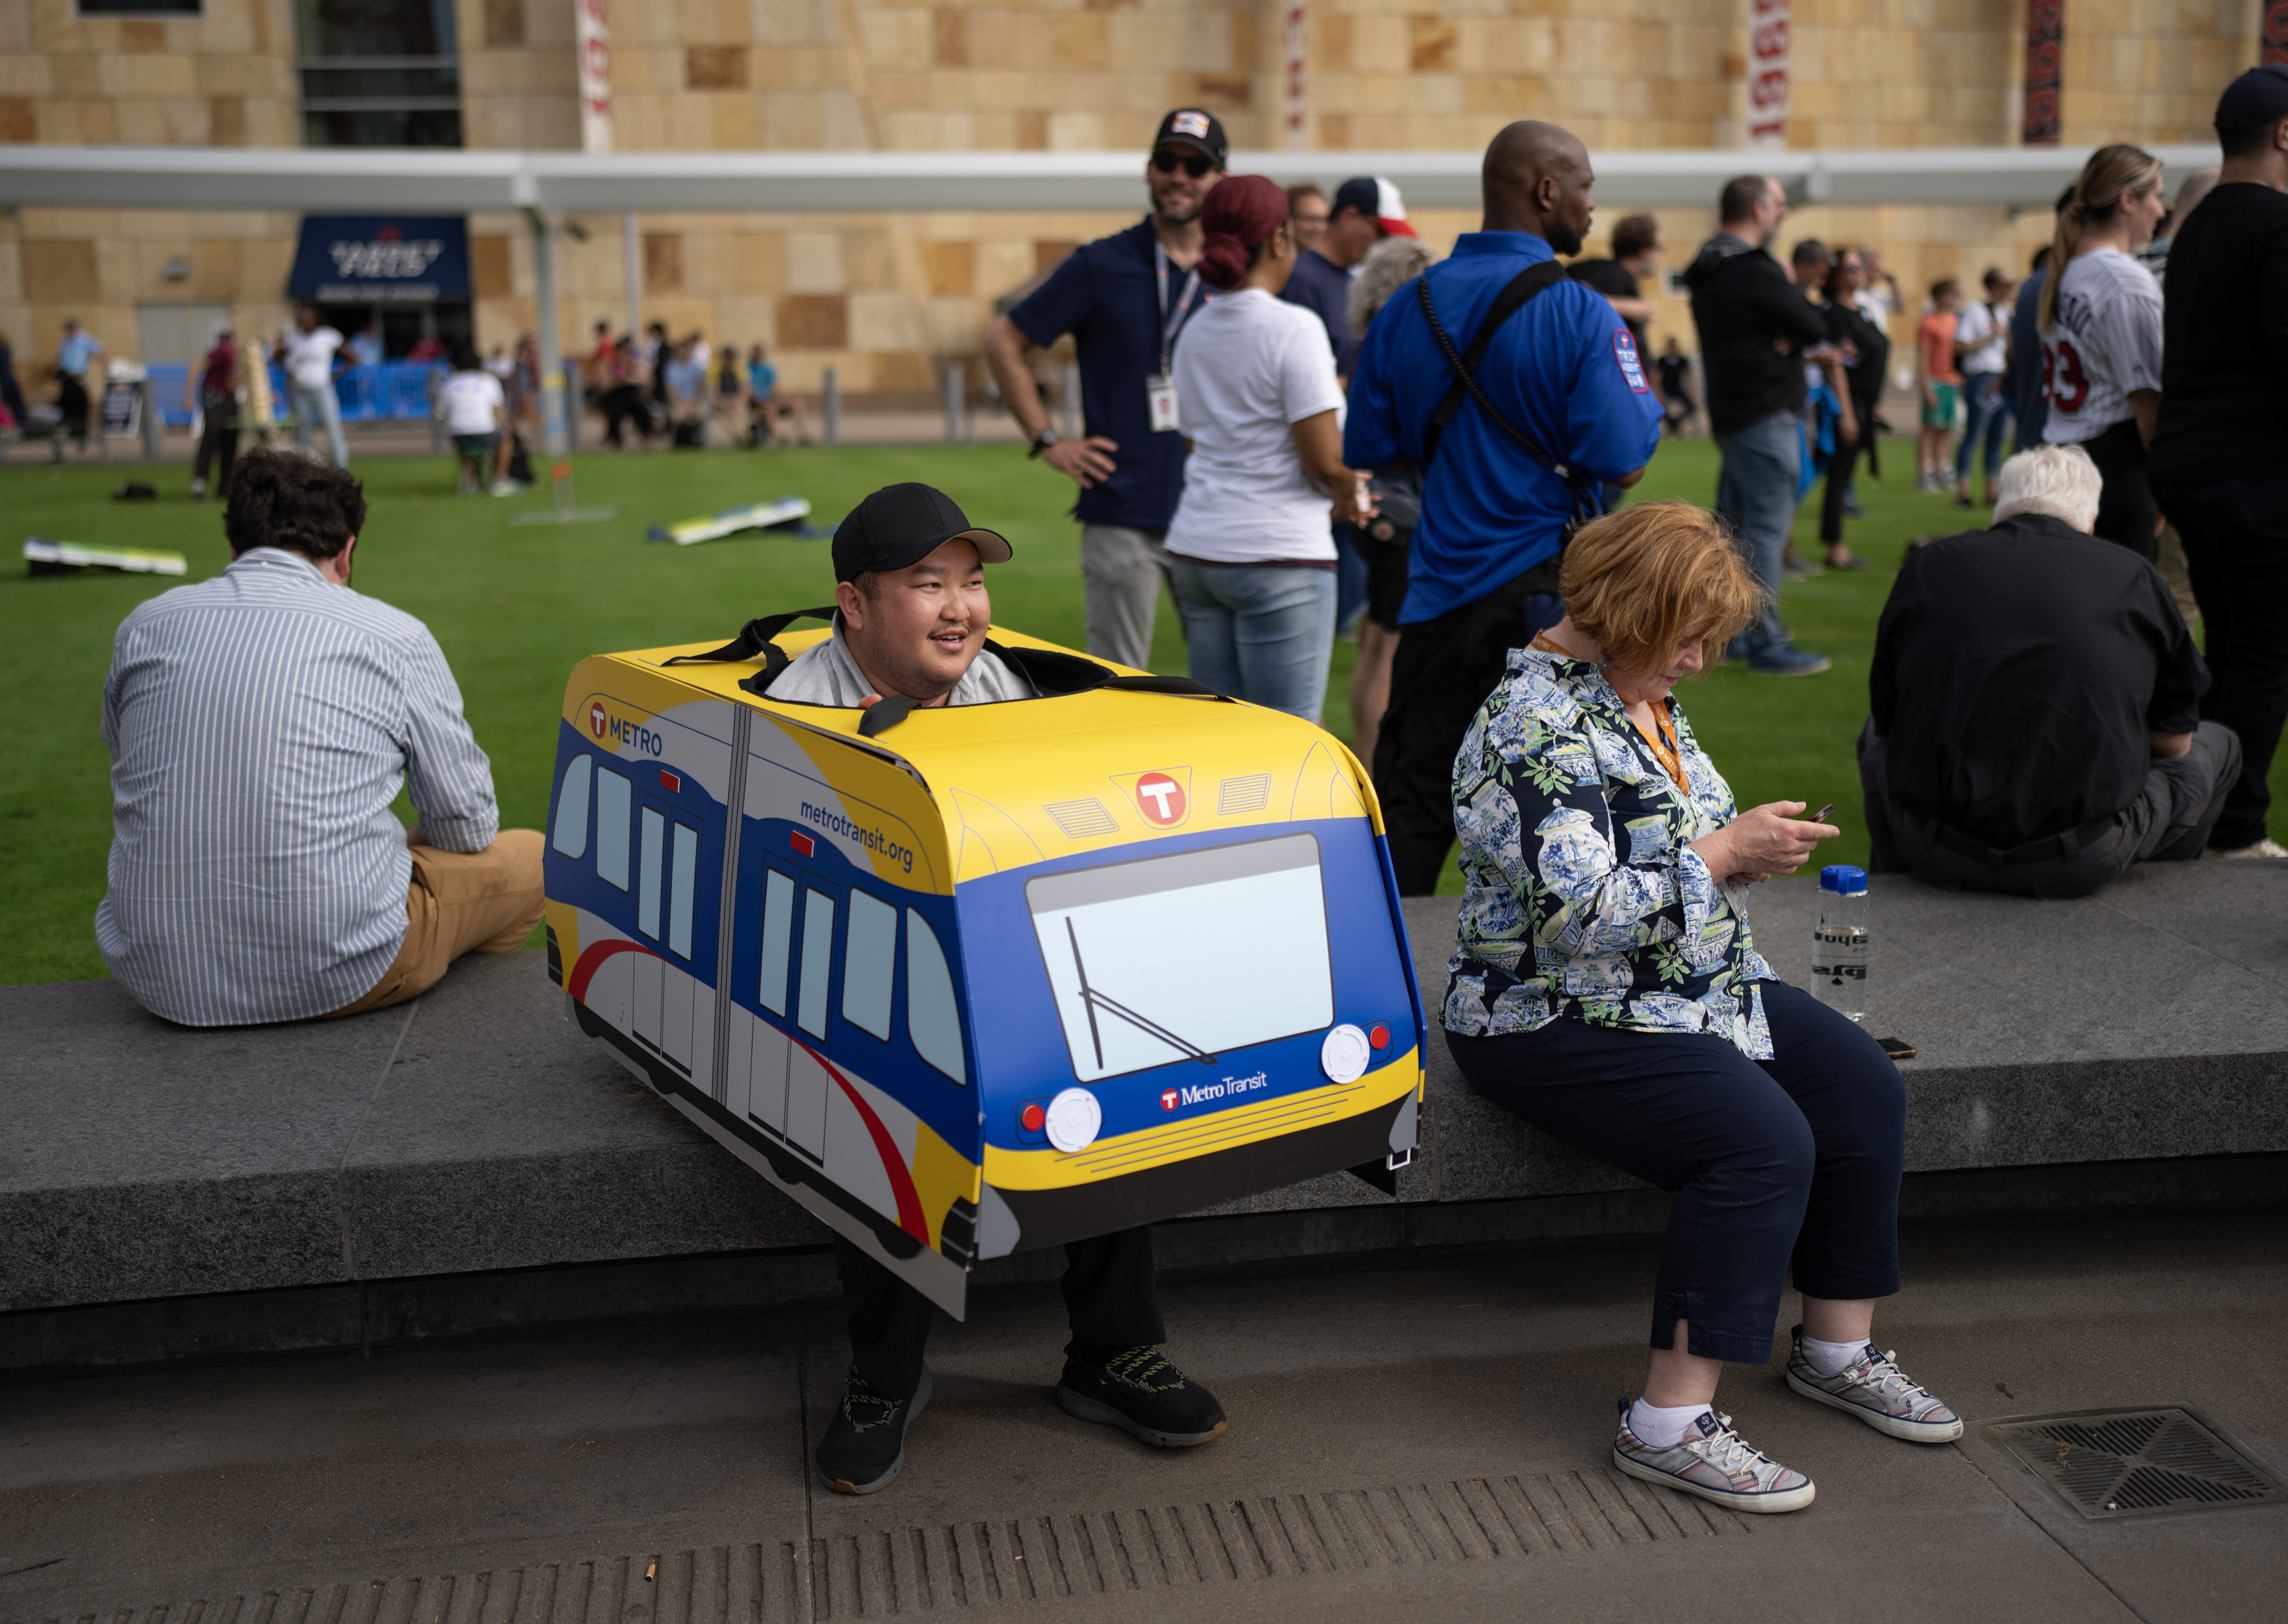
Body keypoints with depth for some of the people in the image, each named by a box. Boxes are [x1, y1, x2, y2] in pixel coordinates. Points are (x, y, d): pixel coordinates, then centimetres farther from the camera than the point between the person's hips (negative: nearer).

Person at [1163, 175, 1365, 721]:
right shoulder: (1294, 328, -11)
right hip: (1278, 556, -7)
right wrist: (1349, 495, 7)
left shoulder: (1194, 333, 12)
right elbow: (1325, 463, -16)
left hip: (1193, 549, 7)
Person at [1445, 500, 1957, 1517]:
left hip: (1696, 988, 10)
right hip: (1561, 1022, -10)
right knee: (1762, 1143, -25)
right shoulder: (1535, 727, -21)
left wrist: (1751, 849, 4)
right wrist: (1725, 854, -19)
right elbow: (1579, 909, -29)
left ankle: (1838, 1350, 15)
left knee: (1863, 1090, 1)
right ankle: (1669, 1424, -17)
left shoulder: (1643, 698, 11)